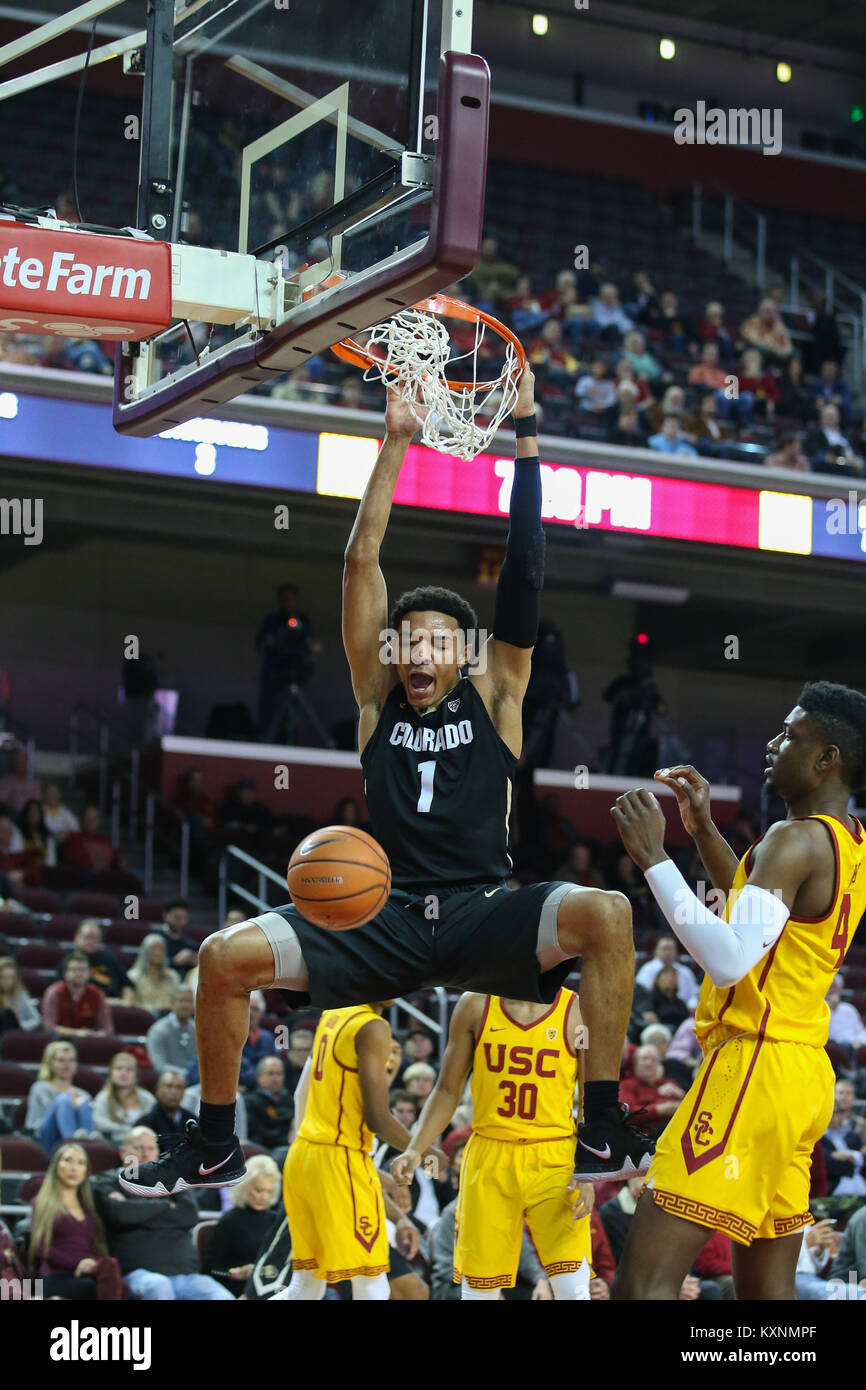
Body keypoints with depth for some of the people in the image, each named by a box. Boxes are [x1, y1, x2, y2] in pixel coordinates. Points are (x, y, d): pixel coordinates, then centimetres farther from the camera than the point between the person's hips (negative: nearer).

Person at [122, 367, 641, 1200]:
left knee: (605, 915, -31)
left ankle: (605, 1125, -23)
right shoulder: (378, 700, 12)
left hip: (481, 912, -2)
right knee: (224, 957, -16)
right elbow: (361, 562, 7)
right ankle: (214, 1148, 3)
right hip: (387, 915, 2)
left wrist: (523, 439, -2)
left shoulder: (493, 697, 8)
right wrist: (394, 446, 3)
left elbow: (524, 571, 2)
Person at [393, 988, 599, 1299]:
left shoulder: (578, 1013, -1)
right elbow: (447, 1092, 9)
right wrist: (415, 1150, -4)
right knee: (478, 1288, 4)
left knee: (573, 1289, -13)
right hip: (489, 1160, 2)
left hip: (555, 1164, -1)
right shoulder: (476, 1006, 3)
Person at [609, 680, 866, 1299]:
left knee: (645, 1281, -15)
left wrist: (654, 857, -23)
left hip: (756, 1065, -10)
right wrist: (704, 828, 24)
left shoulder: (798, 840, -15)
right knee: (769, 1289, 13)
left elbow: (729, 960, -27)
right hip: (804, 1069, 10)